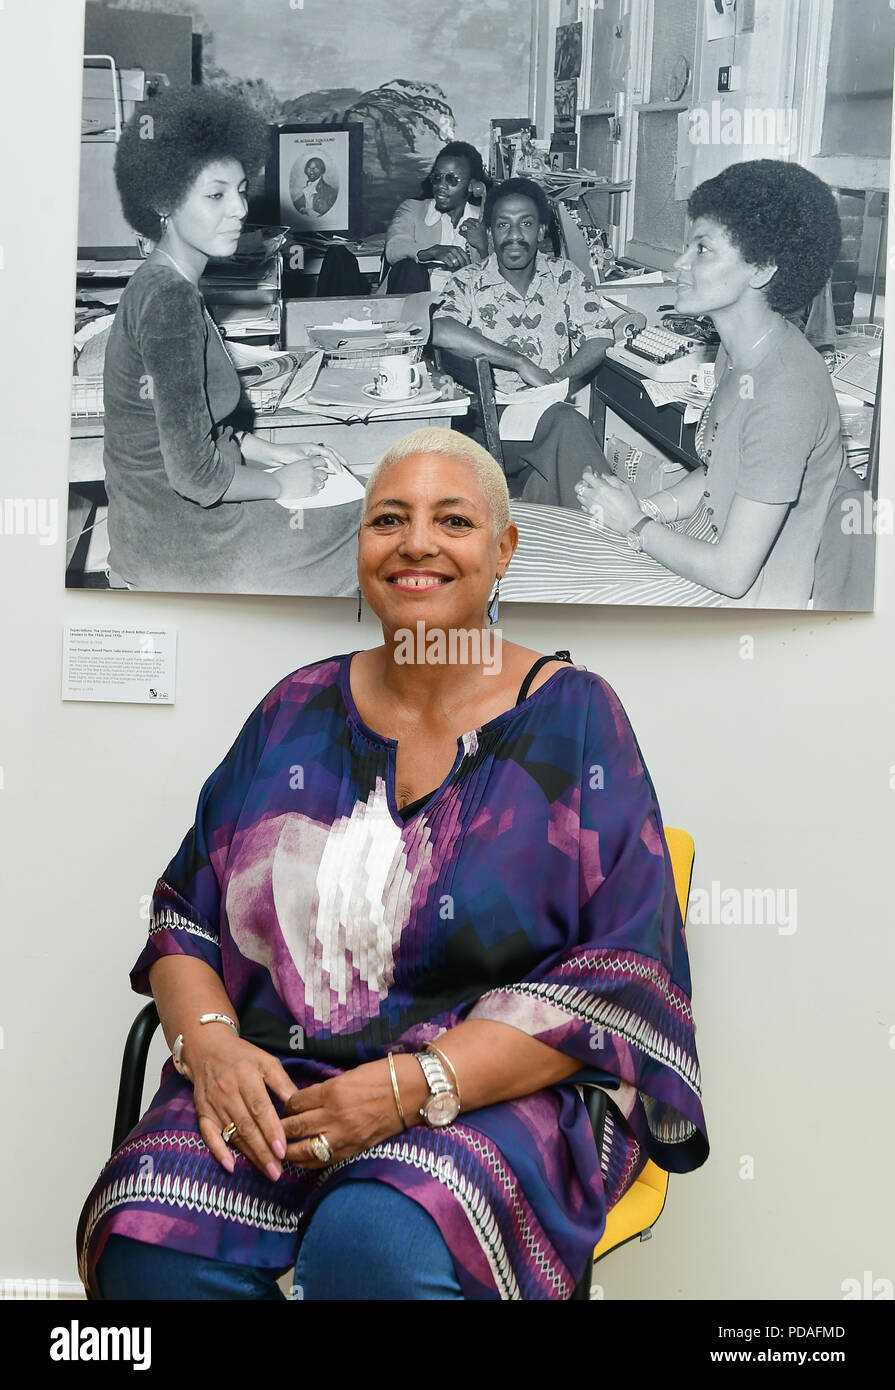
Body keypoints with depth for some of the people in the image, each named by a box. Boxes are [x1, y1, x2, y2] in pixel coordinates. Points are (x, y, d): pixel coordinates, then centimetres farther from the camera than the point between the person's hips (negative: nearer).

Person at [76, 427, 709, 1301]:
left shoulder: (574, 717, 0)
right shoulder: (297, 712, 12)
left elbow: (619, 977, -7)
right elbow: (183, 917, 13)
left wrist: (417, 1084, -17)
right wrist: (208, 1039, -9)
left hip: (493, 1097, -2)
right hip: (267, 1091, 3)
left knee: (374, 1243, -33)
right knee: (147, 1240, -25)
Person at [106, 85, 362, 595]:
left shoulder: (165, 284, 7)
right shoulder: (169, 299, -25)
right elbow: (195, 473, -27)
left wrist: (276, 453, 8)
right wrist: (281, 482, -11)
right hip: (179, 541, -10)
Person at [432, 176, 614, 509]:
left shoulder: (565, 277, 12)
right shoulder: (468, 282, 4)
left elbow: (599, 338, 2)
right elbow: (441, 332, -17)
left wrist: (554, 381, -16)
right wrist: (520, 362, -19)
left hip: (550, 412, 3)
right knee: (569, 425, -32)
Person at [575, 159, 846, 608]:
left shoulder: (785, 392, -28)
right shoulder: (738, 352, 2)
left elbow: (731, 574, -27)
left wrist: (636, 525, -12)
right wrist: (646, 509, -3)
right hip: (704, 553, 9)